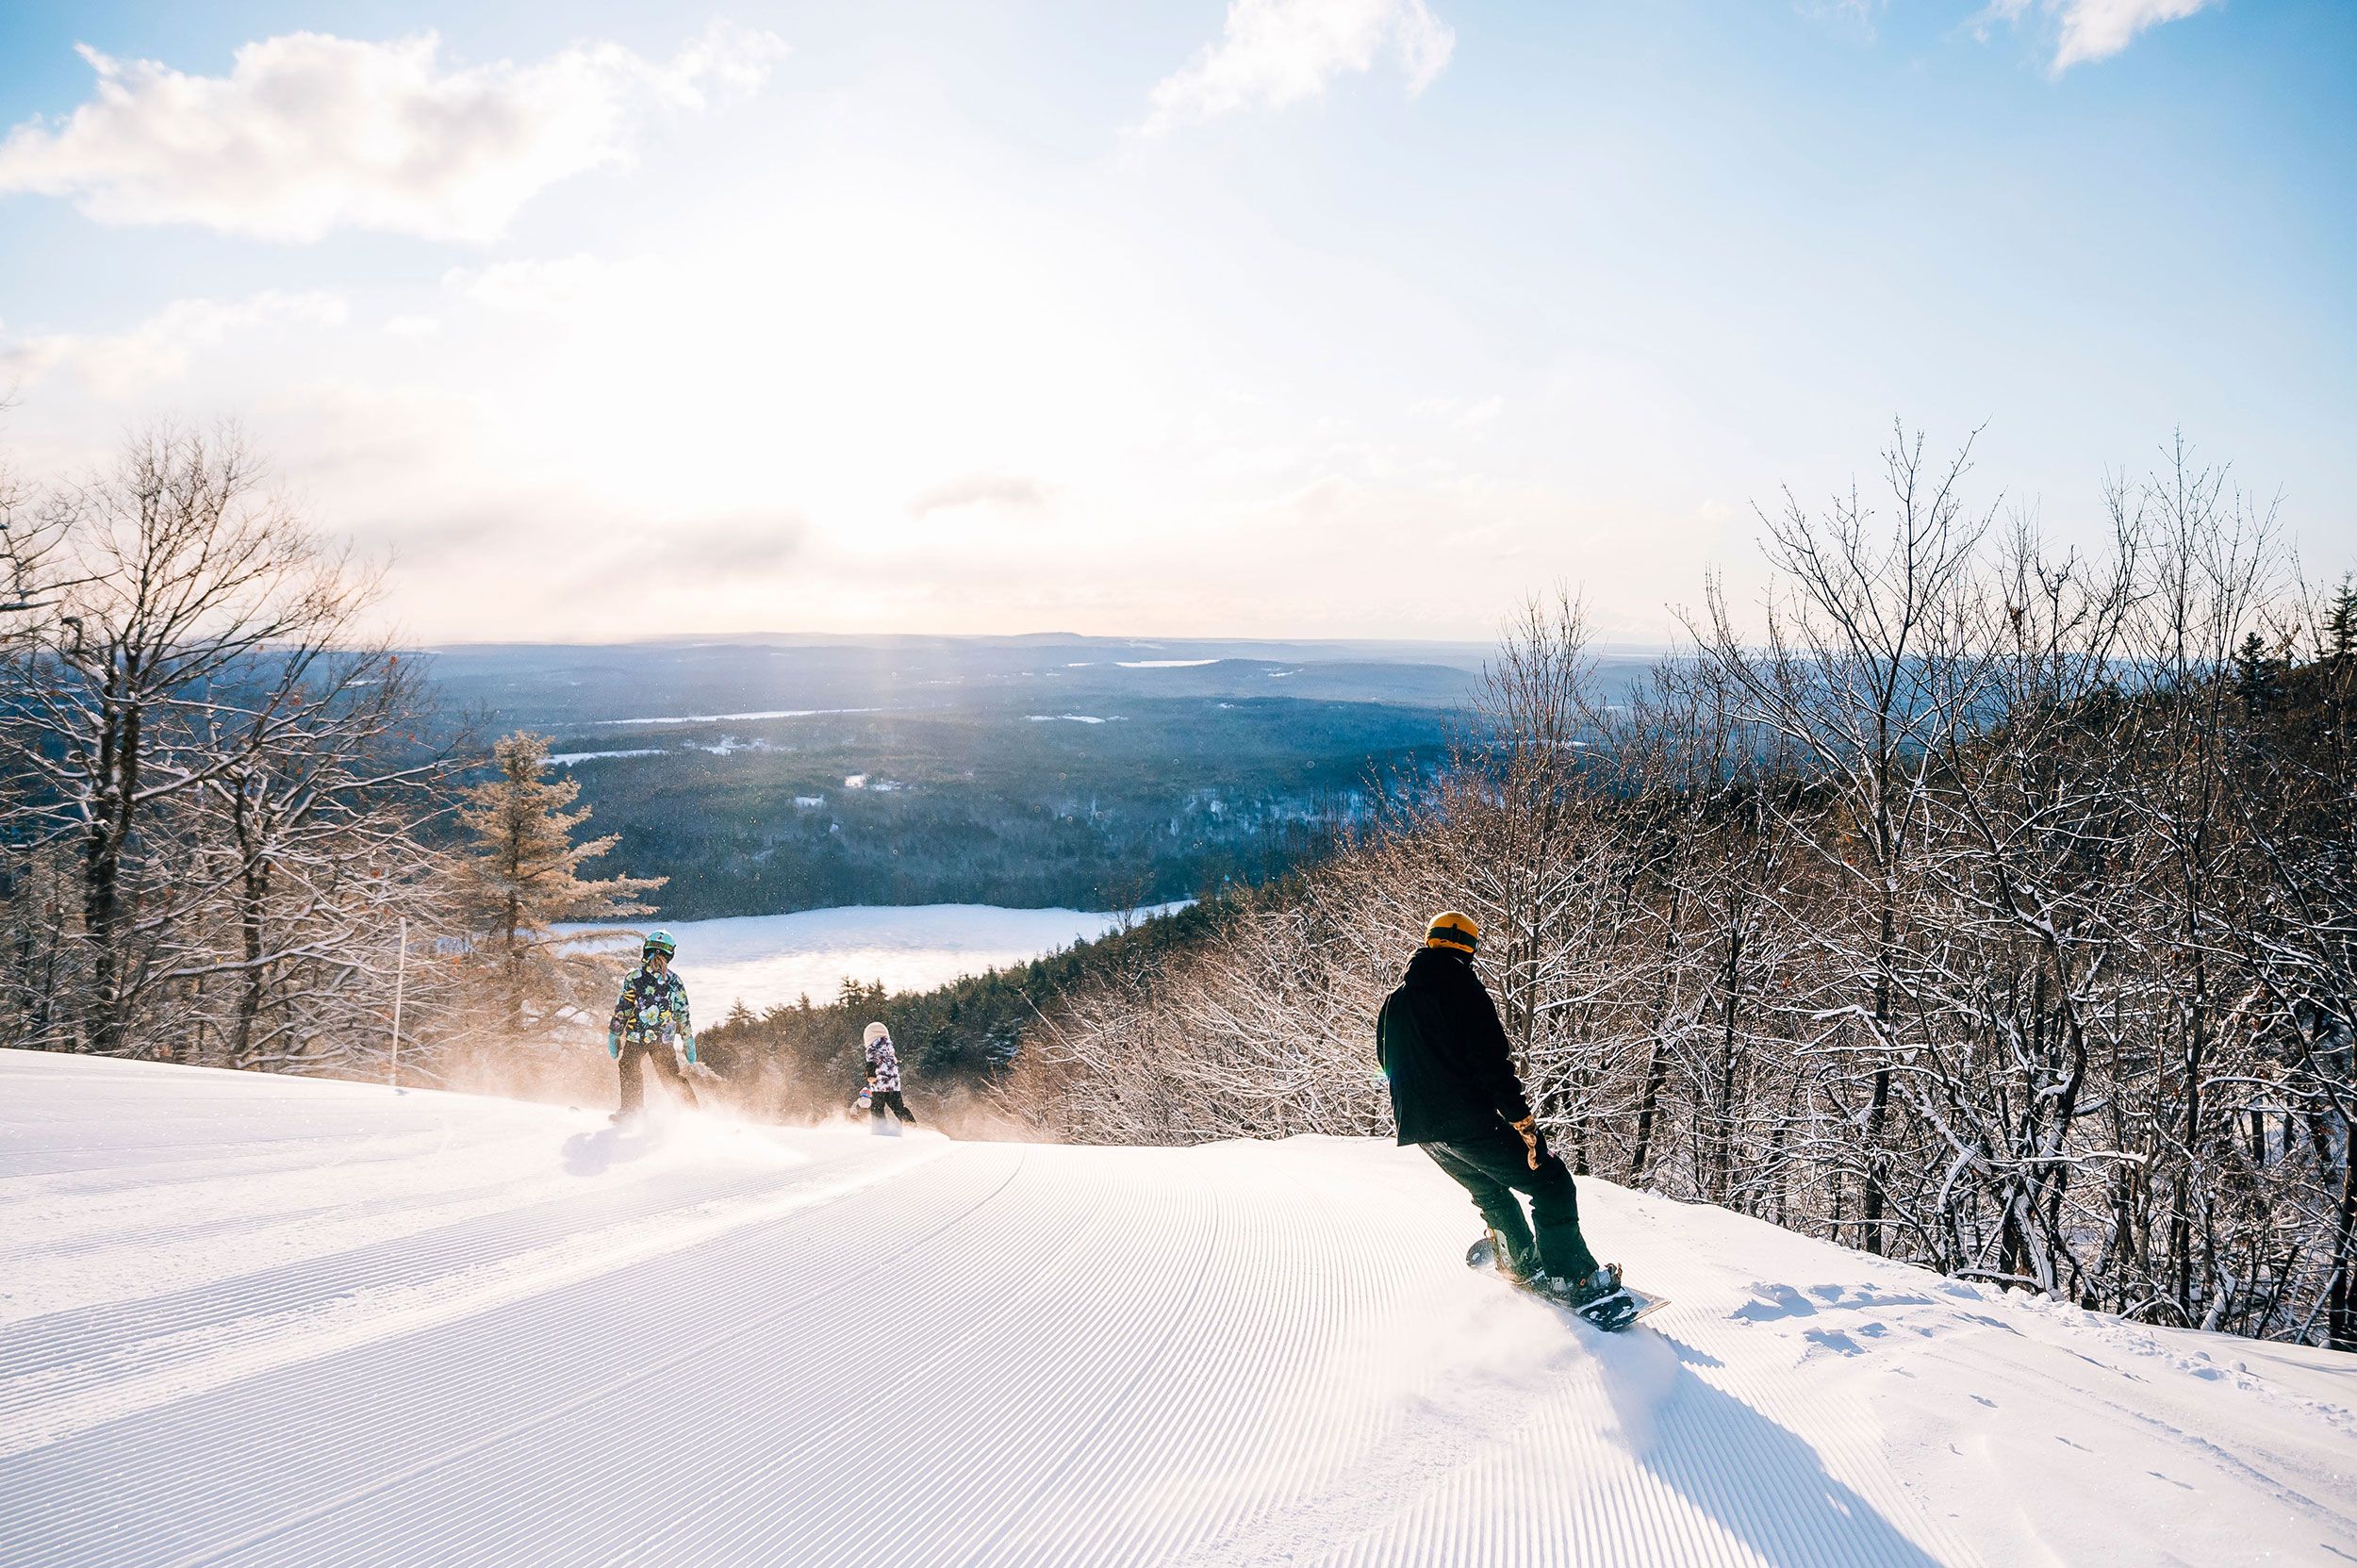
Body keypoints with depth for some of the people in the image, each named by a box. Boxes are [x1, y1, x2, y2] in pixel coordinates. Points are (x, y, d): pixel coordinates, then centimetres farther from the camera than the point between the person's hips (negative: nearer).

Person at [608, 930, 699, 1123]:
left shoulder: (634, 977, -4)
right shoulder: (675, 981, 4)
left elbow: (622, 1009, -5)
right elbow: (683, 1016, 7)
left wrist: (613, 1035, 2)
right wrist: (688, 1042, 13)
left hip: (637, 1036, -3)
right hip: (665, 1040, 3)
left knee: (629, 1068, 17)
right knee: (673, 1076, 13)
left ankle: (631, 1110, 7)